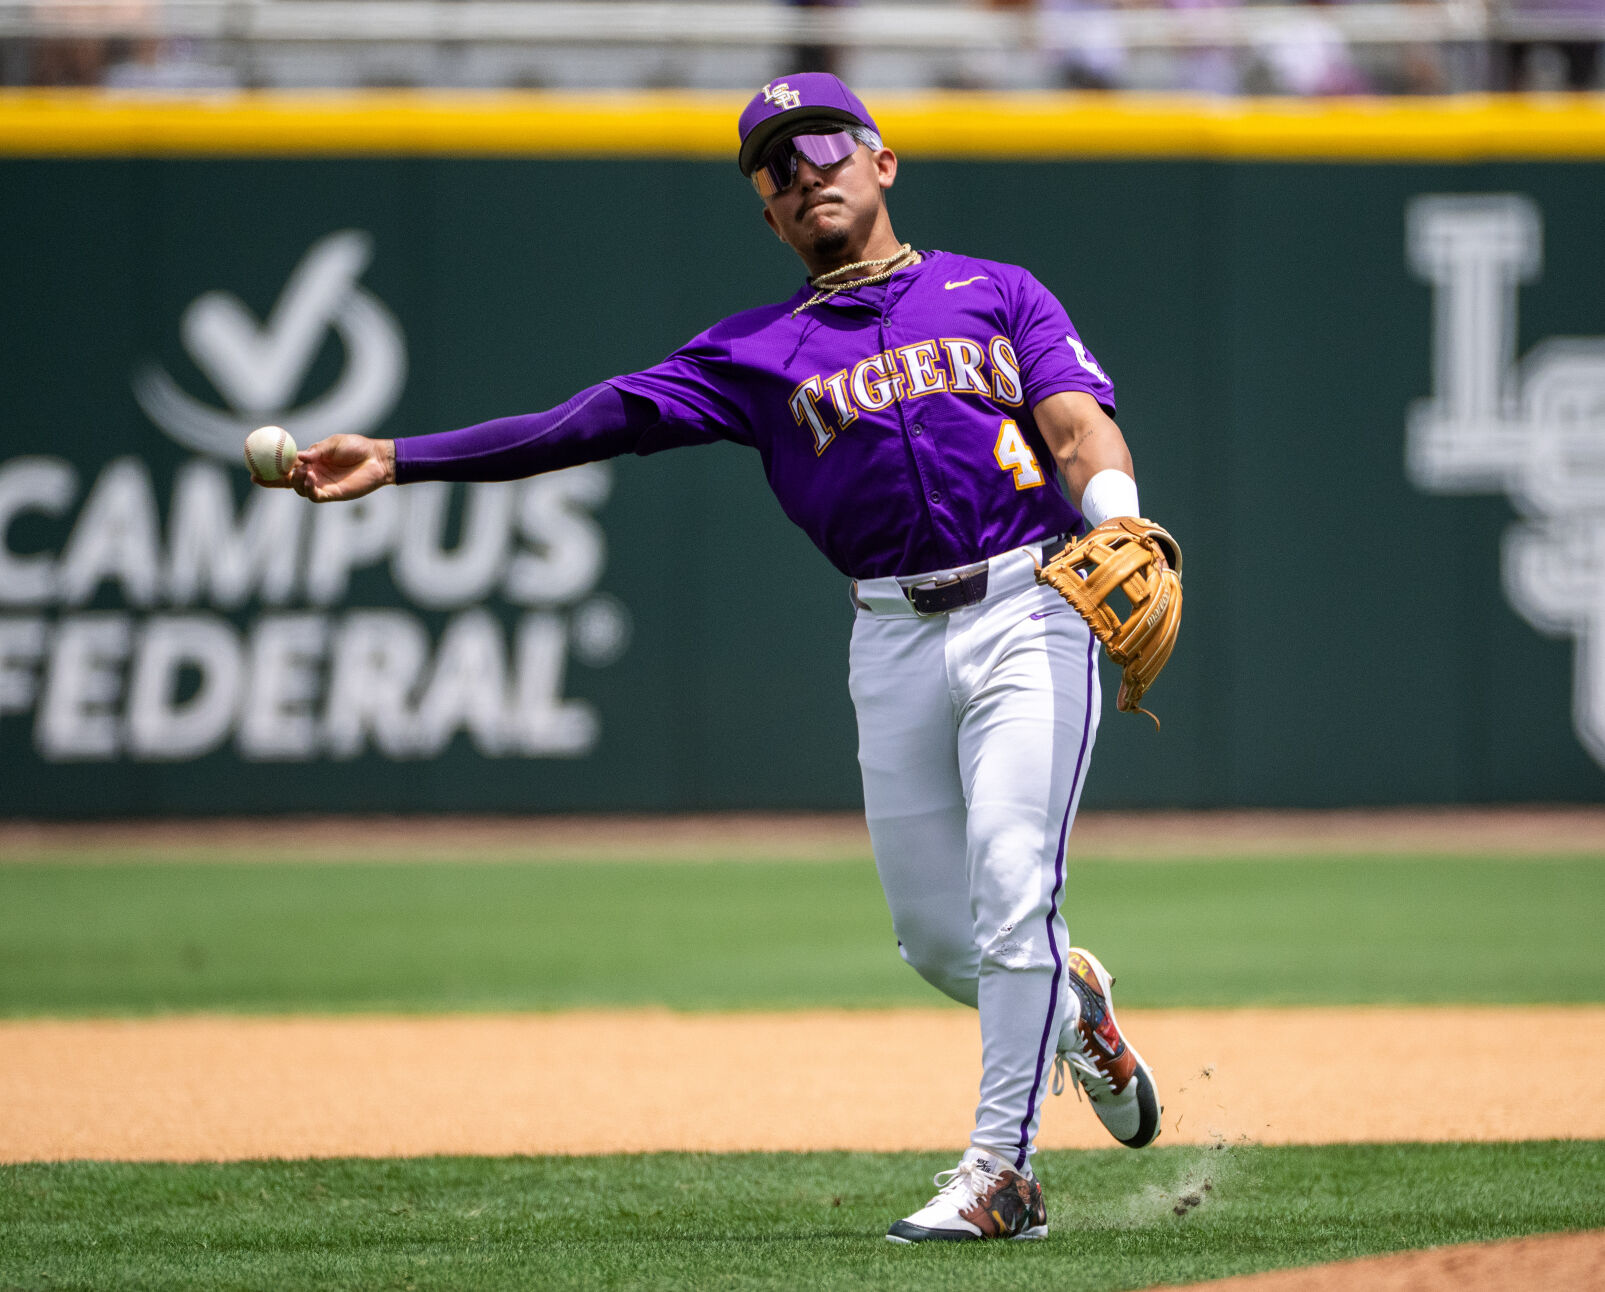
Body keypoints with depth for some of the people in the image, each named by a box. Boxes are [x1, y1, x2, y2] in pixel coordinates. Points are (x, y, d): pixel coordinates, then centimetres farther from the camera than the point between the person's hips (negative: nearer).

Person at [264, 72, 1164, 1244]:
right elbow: (605, 419, 6)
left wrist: (1115, 518, -25)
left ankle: (1002, 1171, -11)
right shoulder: (760, 352, 15)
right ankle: (1067, 999, 34)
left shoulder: (996, 293, 12)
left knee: (1011, 891, -15)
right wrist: (399, 460, -4)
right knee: (933, 937, 3)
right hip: (895, 641, 3)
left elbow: (1079, 423, -2)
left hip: (1029, 614, -3)